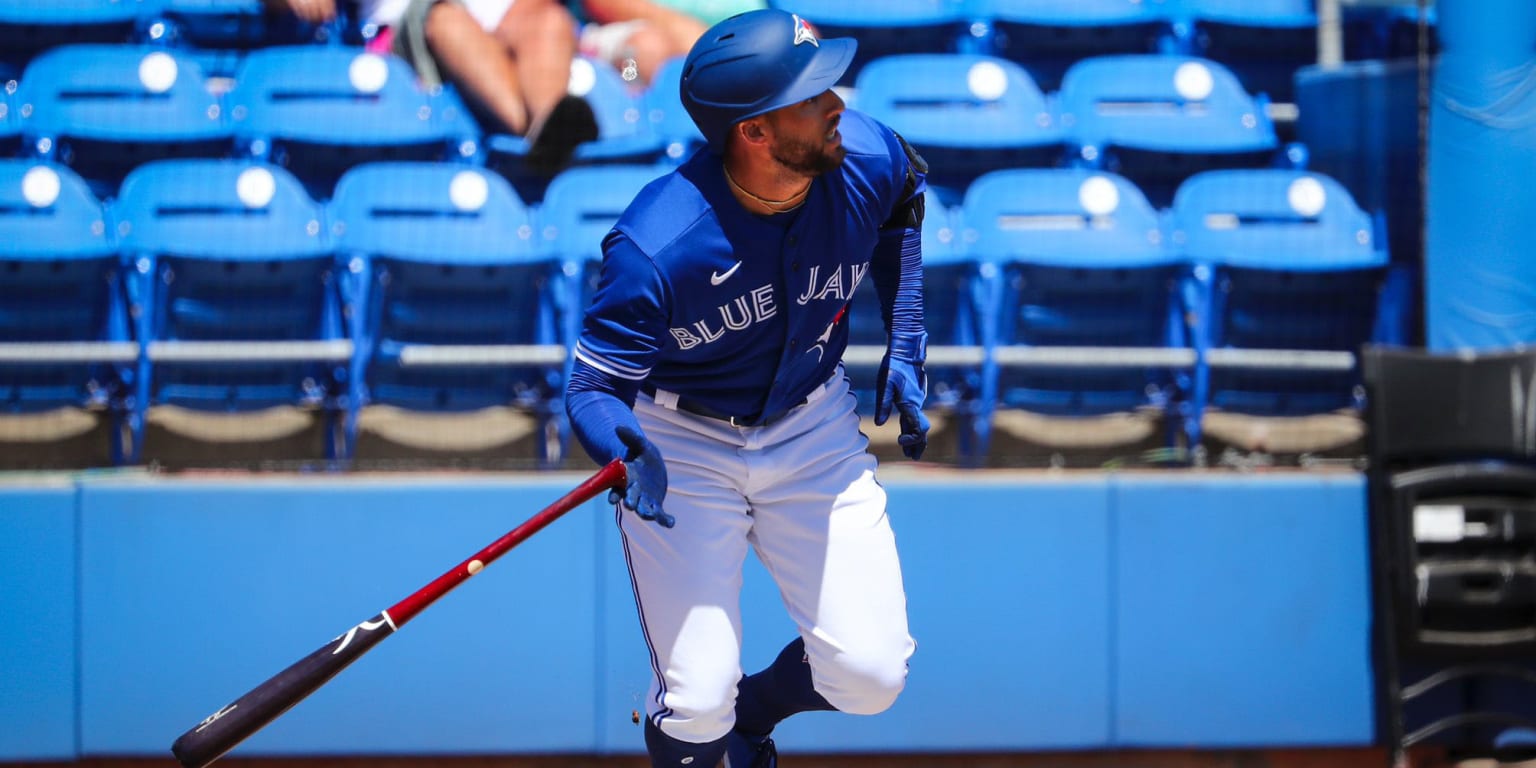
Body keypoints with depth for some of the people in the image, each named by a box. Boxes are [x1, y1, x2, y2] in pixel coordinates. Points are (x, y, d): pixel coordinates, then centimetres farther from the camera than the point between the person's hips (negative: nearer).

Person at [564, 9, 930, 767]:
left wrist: (903, 348, 9)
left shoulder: (866, 160, -19)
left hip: (813, 430, 4)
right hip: (681, 441, -4)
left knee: (871, 675, -4)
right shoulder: (655, 249, -32)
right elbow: (593, 386, -22)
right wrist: (630, 455, -44)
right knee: (697, 706, -11)